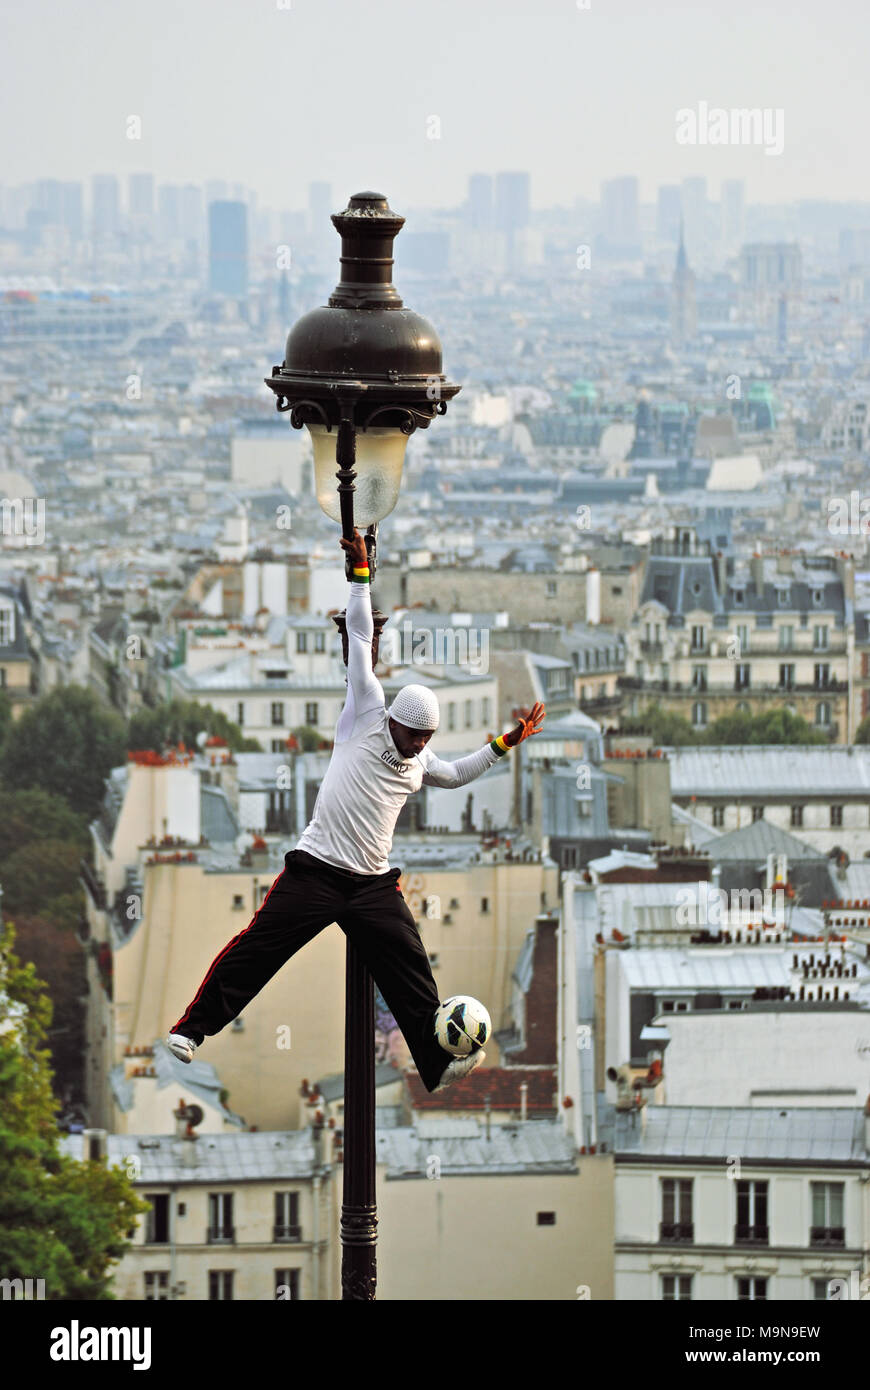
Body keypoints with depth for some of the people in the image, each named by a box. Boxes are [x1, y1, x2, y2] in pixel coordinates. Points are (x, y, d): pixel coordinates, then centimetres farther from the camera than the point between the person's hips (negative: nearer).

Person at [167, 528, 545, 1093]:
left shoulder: (420, 763, 13)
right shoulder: (366, 718, 0)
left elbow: (455, 773, 38)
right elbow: (362, 640, 1)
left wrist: (503, 745, 28)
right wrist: (361, 574, 1)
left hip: (374, 884, 5)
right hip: (316, 871, -5)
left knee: (410, 969, -2)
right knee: (255, 950, -8)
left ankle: (440, 1062, 2)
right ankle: (192, 1030, -2)